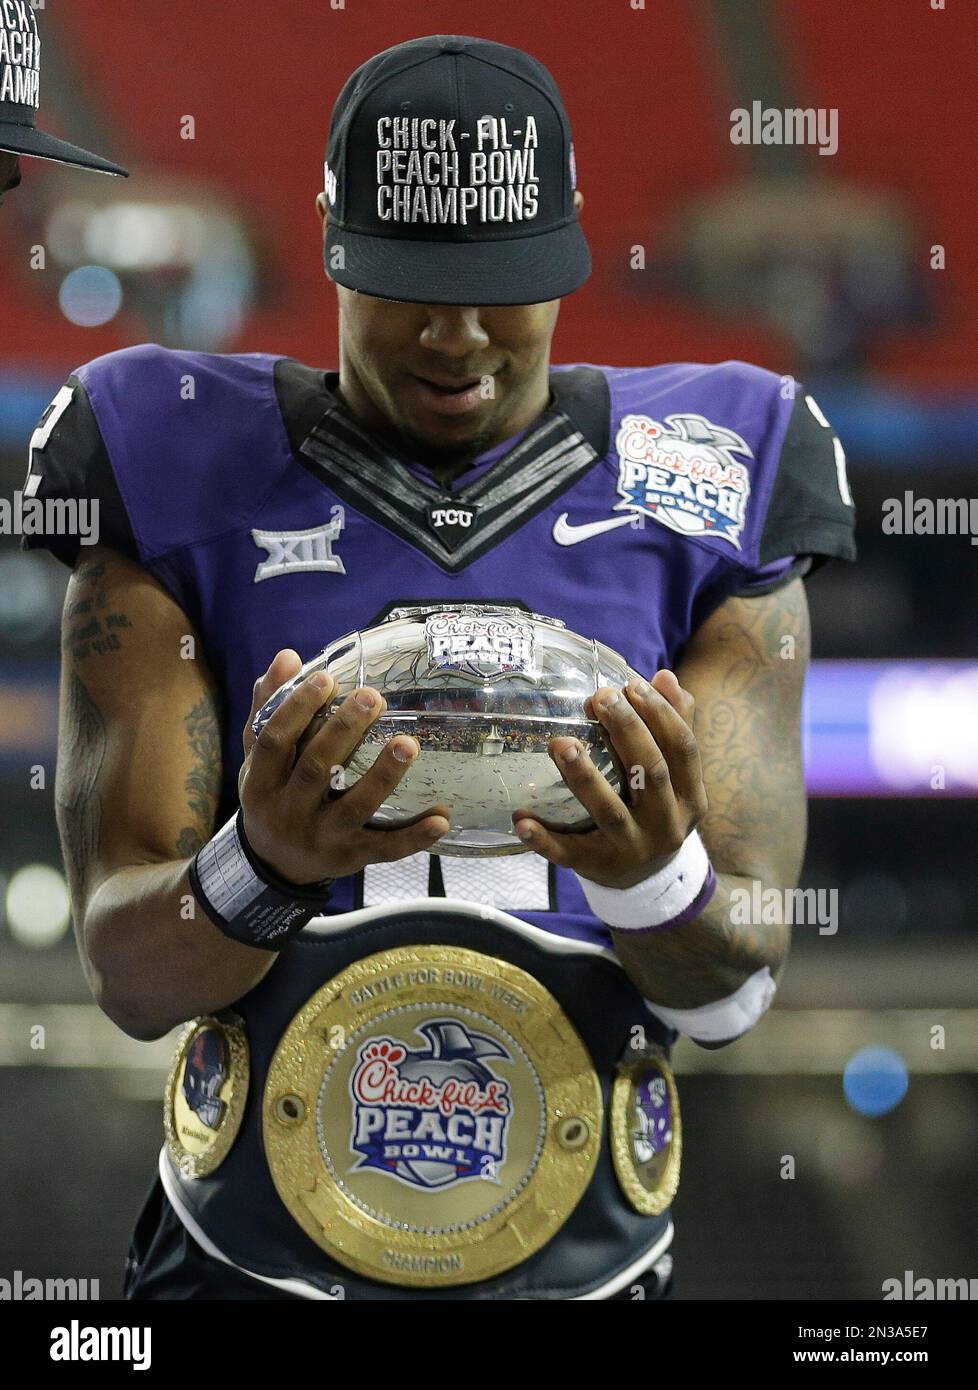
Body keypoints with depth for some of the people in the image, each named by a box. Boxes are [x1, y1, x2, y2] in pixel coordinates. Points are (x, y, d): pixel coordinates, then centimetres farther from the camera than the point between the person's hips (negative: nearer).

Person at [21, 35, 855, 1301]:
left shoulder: (699, 500, 1)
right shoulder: (184, 479, -2)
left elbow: (735, 991, -3)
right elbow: (128, 979, -7)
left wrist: (654, 876, -24)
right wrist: (263, 869, -27)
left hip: (578, 1259, 1)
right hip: (250, 1263, -1)